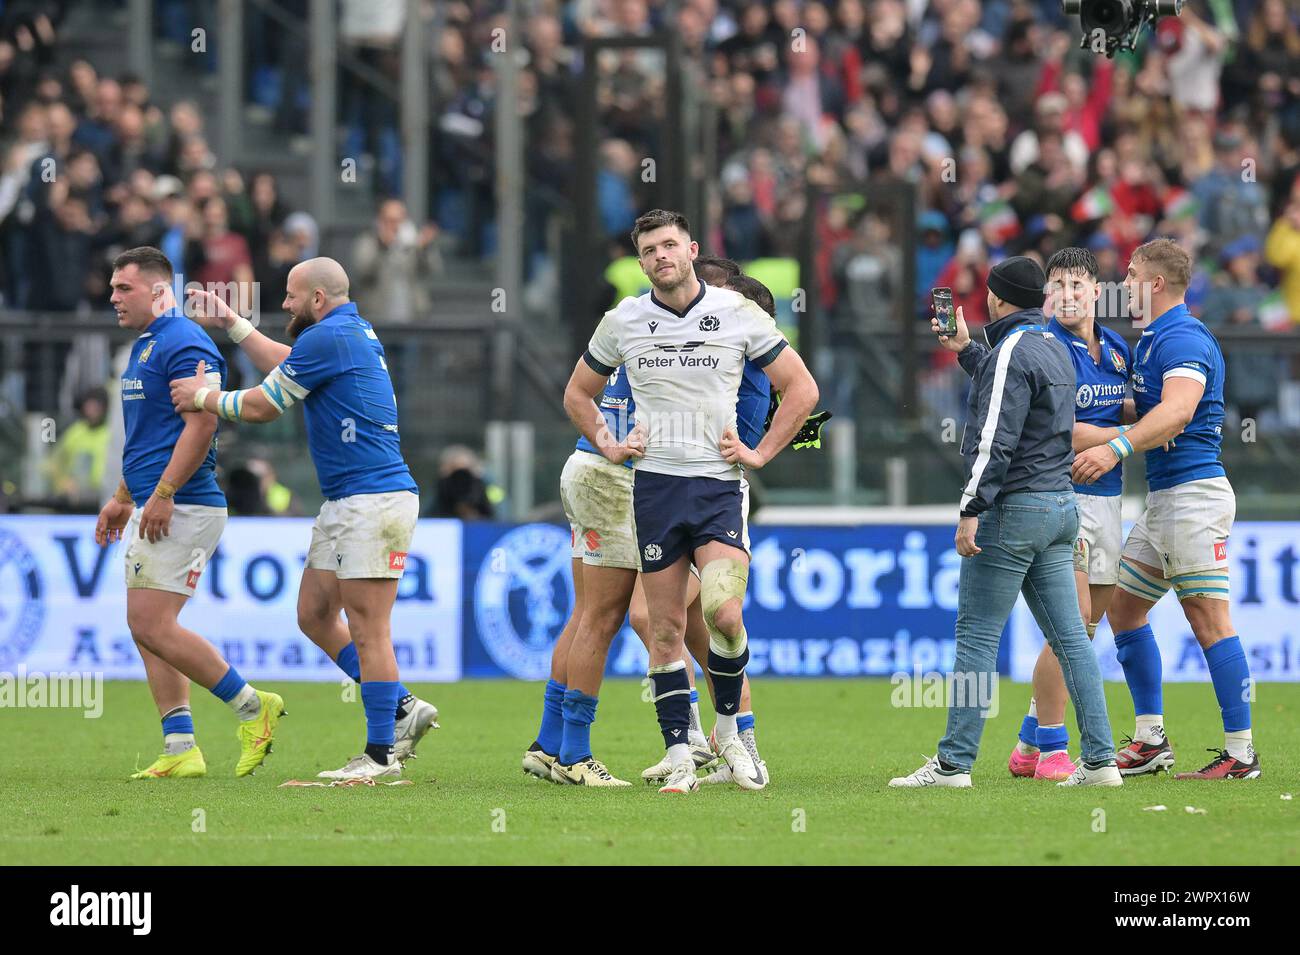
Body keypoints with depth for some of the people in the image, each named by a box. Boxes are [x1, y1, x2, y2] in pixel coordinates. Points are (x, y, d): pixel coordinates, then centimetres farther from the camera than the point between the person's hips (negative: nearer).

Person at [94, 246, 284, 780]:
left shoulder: (183, 344, -13)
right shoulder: (144, 348, 19)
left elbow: (202, 422, -21)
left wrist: (162, 494, -23)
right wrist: (122, 499, 27)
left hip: (181, 509, -10)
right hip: (153, 508, 10)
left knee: (151, 624, -13)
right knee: (147, 627, 6)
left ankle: (252, 707, -3)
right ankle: (180, 750, 5)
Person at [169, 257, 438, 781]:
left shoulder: (328, 338, -14)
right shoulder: (355, 331, 16)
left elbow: (260, 406, -6)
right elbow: (286, 363, 35)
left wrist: (202, 396, 11)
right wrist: (231, 323, 35)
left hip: (374, 501, -11)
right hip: (343, 504, 11)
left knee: (367, 632, -8)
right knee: (314, 616, 13)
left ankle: (381, 753, -5)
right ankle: (402, 708, 16)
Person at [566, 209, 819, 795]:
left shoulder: (739, 315, 0)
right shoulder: (622, 323, 6)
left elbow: (801, 388, 7)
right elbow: (578, 393, 22)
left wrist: (761, 453, 1)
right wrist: (607, 444, 9)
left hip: (718, 485, -2)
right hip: (654, 485, 2)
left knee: (722, 612, -19)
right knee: (666, 629, 0)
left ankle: (729, 728, 4)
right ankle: (679, 758, 5)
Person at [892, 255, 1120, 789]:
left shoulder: (1012, 352, -13)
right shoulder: (1054, 349, 15)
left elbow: (996, 440, -20)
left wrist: (971, 510, -21)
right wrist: (965, 351, 40)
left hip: (1013, 507, -9)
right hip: (1061, 506, 9)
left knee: (977, 635, -5)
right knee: (1069, 638, 7)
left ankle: (954, 762, -4)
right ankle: (1099, 760, 3)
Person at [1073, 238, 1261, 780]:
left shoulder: (1184, 339, -14)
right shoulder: (1150, 340, 19)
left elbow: (1177, 410, -30)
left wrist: (1117, 448, -38)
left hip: (1195, 492, -11)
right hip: (1163, 497, 11)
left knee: (1209, 621, -10)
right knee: (1122, 608, 12)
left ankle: (1241, 752, -9)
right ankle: (1150, 741, 15)